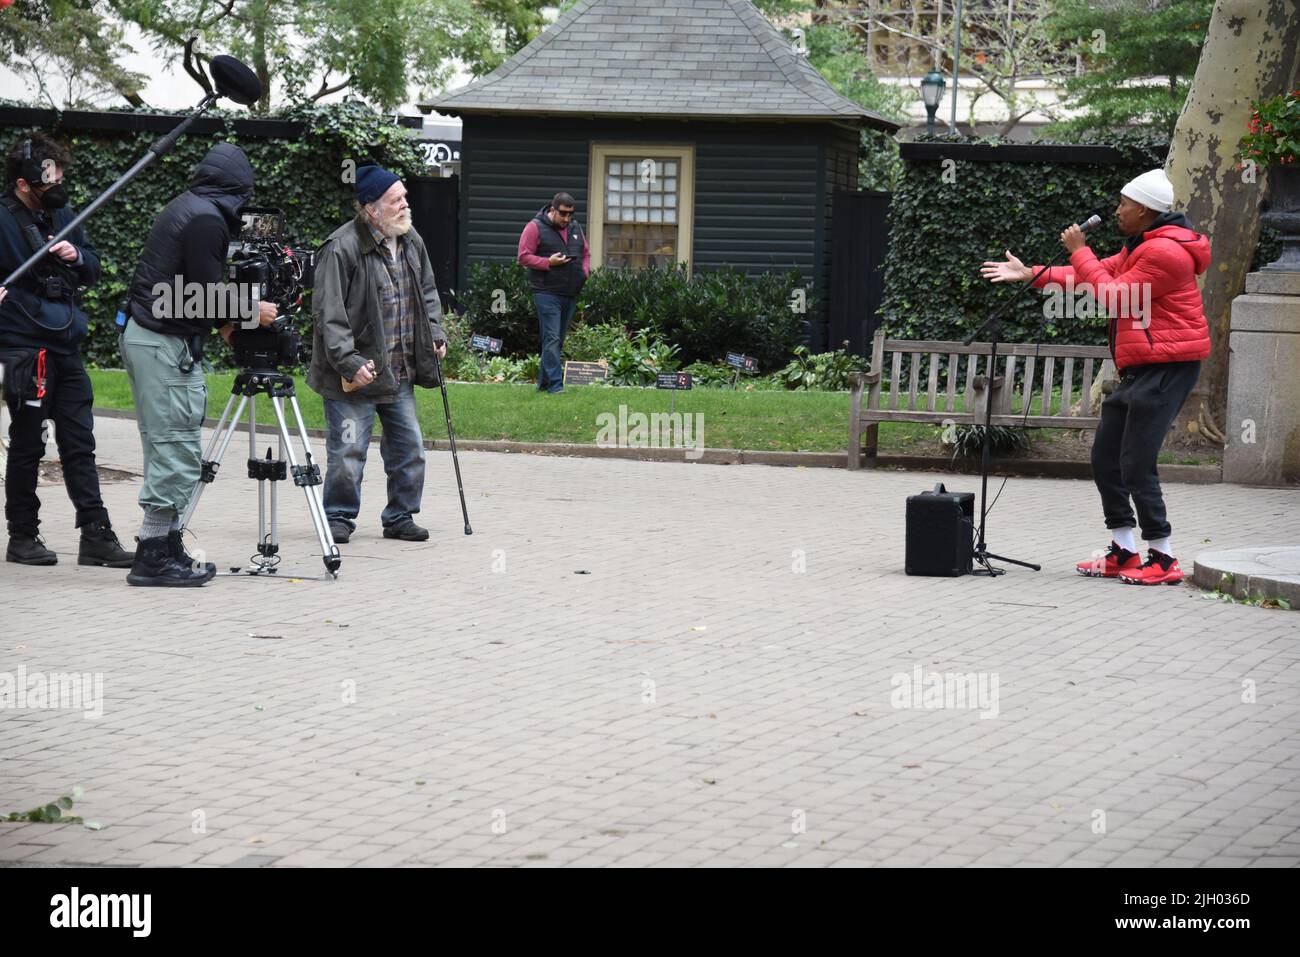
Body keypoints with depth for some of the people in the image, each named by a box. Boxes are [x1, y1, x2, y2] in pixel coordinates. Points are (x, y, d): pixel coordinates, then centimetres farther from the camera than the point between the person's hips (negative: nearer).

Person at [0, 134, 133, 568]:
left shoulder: (62, 214, 11)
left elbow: (94, 270, 17)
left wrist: (76, 255, -4)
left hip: (66, 344, 6)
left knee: (79, 443, 6)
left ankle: (96, 535, 7)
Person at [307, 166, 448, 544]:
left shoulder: (412, 242, 8)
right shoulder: (341, 249, -17)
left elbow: (427, 292, 23)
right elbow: (329, 313, -19)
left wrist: (436, 335, 10)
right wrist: (349, 362, -23)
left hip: (400, 373, 7)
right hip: (355, 374, -7)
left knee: (408, 448, 11)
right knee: (348, 451, -2)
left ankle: (400, 516, 24)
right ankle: (339, 517, 14)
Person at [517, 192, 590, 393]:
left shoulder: (575, 228, 15)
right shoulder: (535, 227, -5)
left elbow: (586, 253, 26)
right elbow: (524, 257, -8)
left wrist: (585, 271, 7)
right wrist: (548, 263, -17)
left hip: (570, 294, 7)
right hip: (547, 293, -7)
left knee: (558, 341, 10)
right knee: (552, 339, -12)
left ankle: (544, 382, 18)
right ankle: (555, 385, -13)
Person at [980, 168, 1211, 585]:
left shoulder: (1164, 252, -17)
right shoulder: (1140, 247, 17)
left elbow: (1113, 295, -16)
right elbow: (1100, 272, 20)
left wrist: (1079, 252, -7)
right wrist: (1030, 274, 16)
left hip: (1166, 368, -11)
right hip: (1140, 368, 11)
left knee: (1136, 465, -12)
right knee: (1105, 457, 12)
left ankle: (1162, 559, -6)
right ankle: (1123, 554, 17)